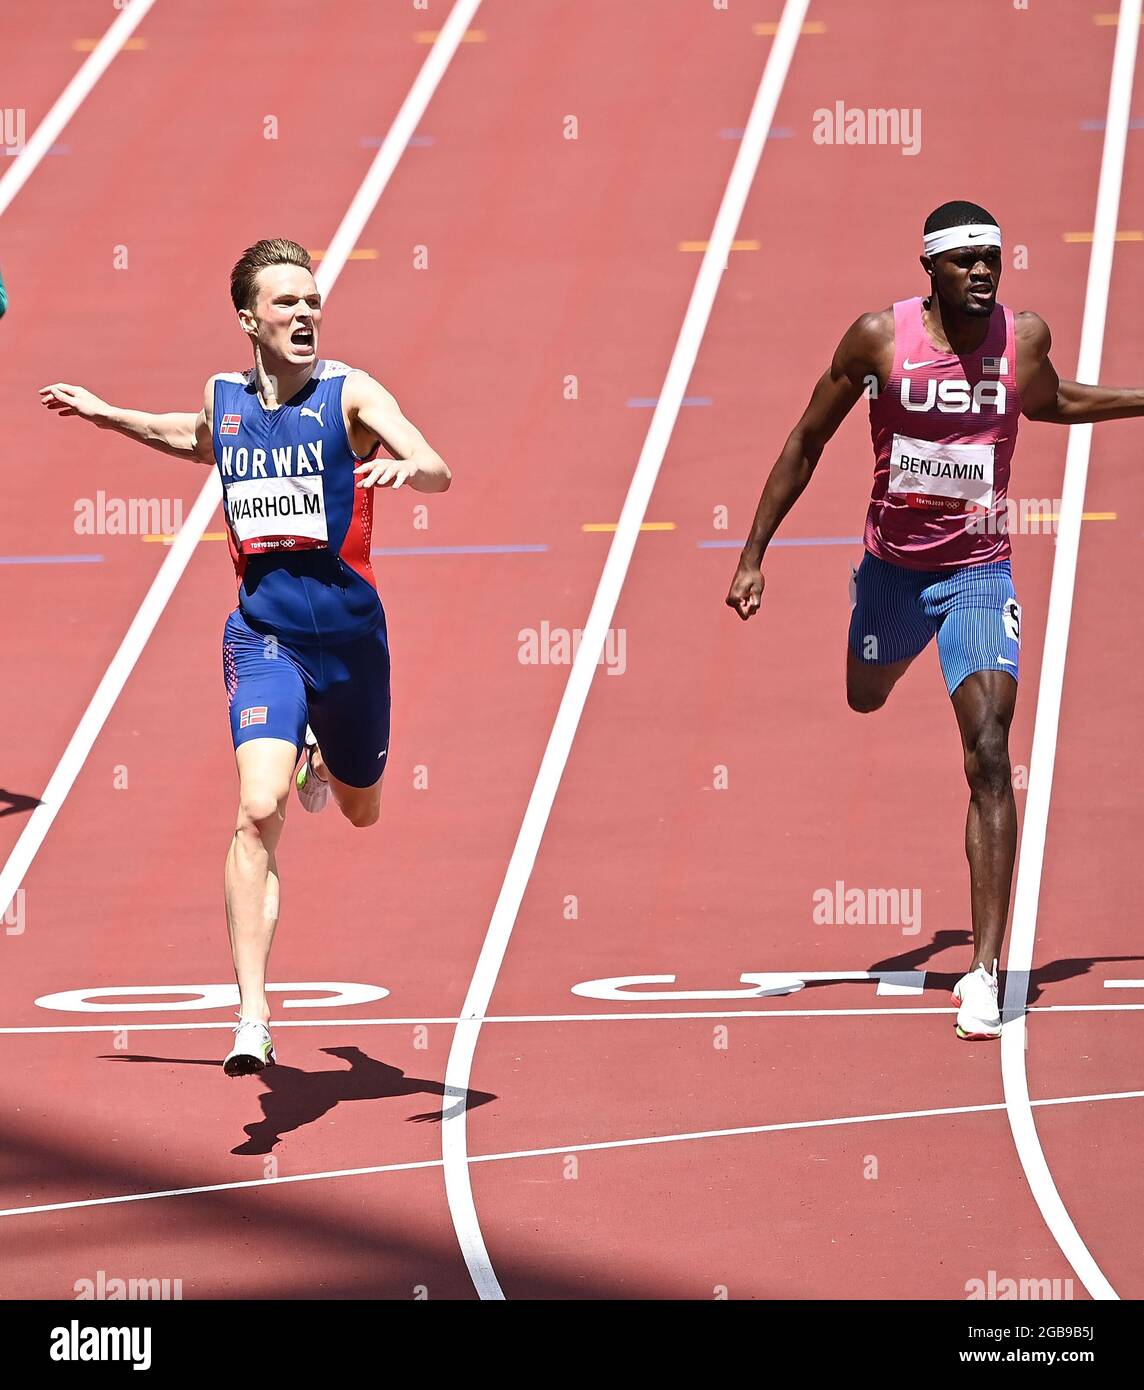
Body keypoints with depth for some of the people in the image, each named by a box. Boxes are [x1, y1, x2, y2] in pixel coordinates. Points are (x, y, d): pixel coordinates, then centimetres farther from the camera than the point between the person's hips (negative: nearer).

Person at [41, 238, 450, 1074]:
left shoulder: (349, 393, -7)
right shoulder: (224, 400, 5)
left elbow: (439, 472, -22)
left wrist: (402, 468, -43)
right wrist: (109, 416, 28)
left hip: (349, 633, 0)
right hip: (263, 633, 0)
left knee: (361, 811, 21)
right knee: (260, 811, -21)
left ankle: (321, 755, 61)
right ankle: (253, 1019, -21)